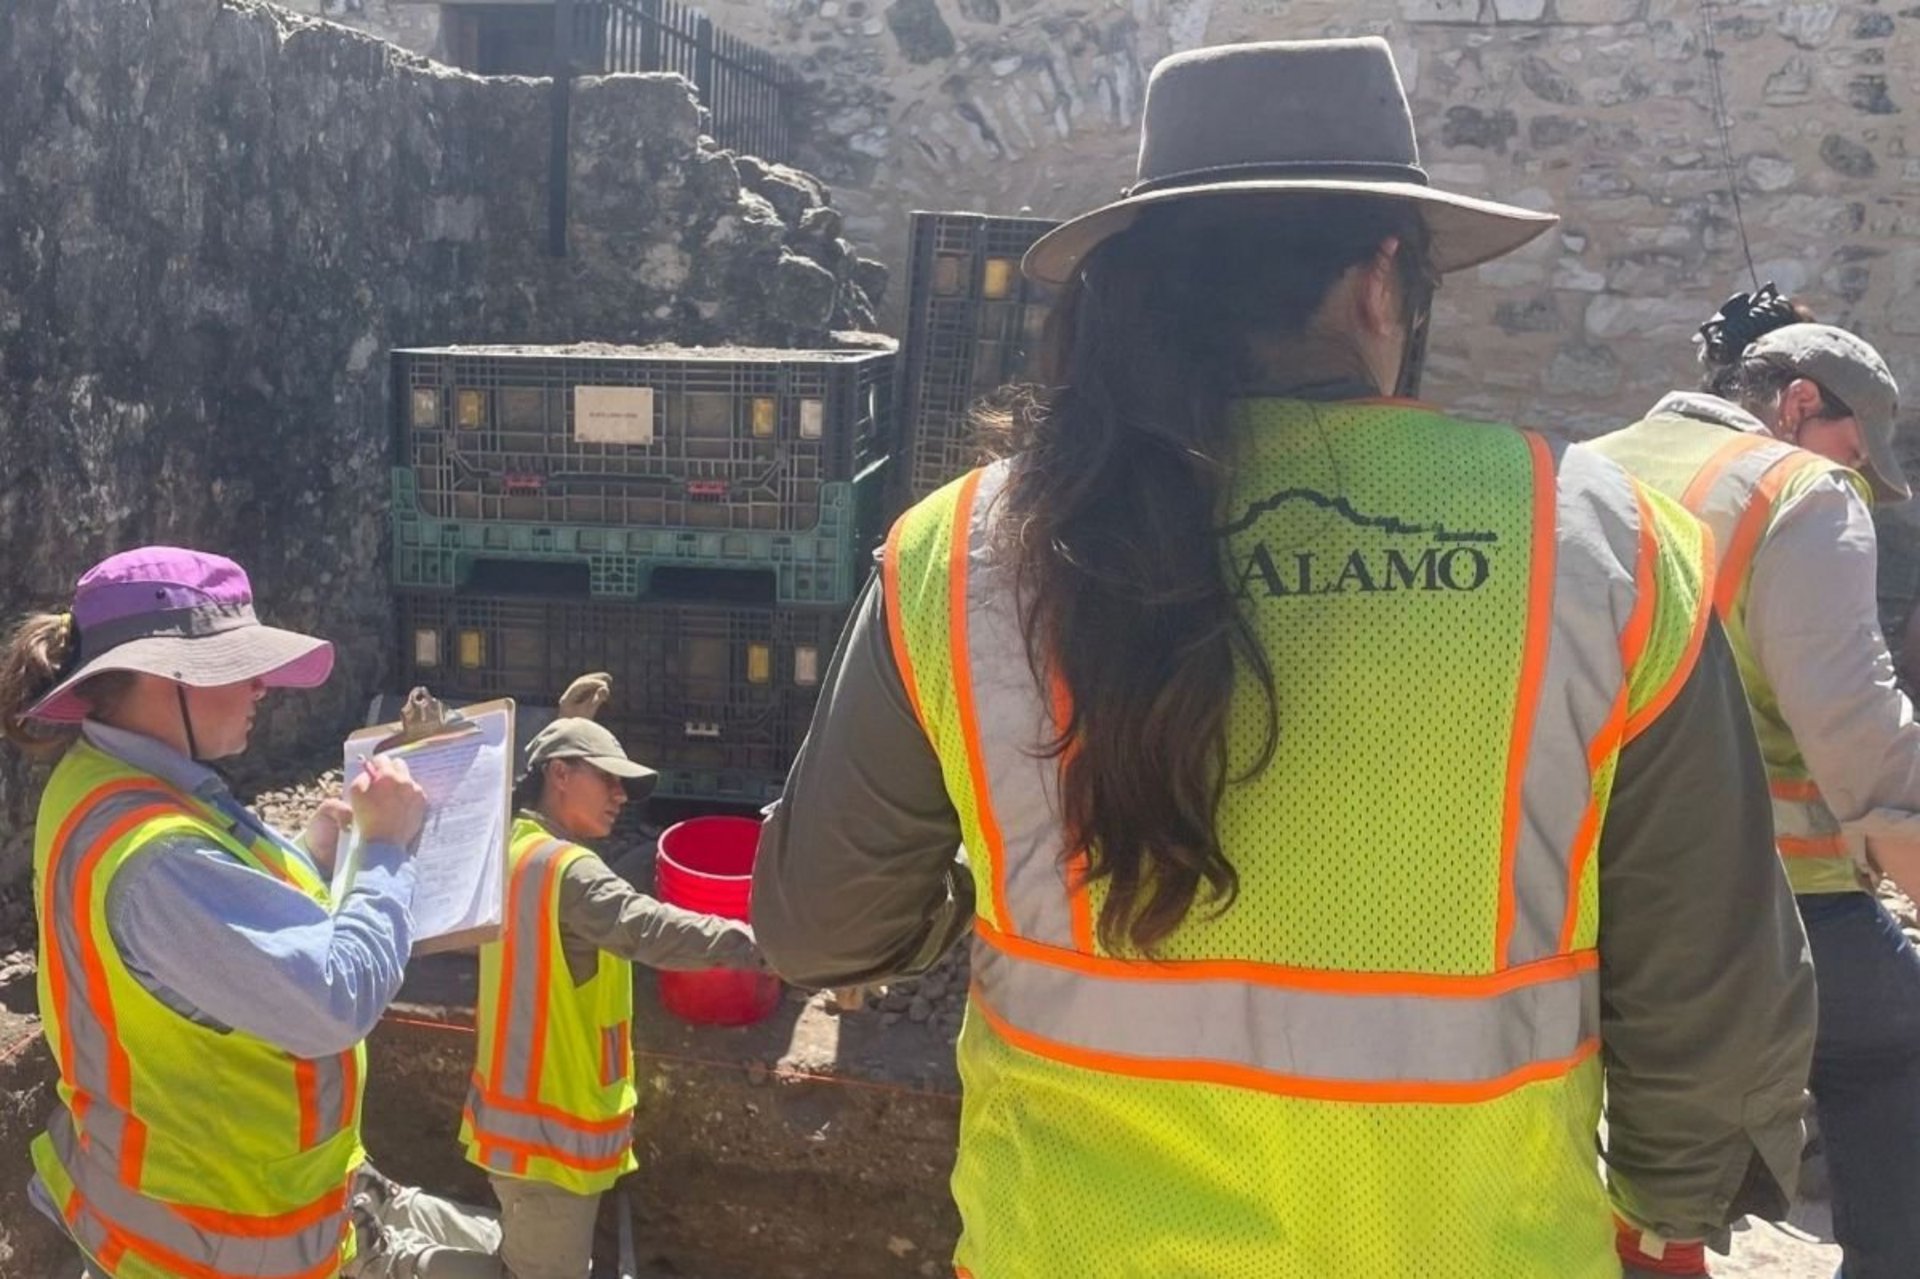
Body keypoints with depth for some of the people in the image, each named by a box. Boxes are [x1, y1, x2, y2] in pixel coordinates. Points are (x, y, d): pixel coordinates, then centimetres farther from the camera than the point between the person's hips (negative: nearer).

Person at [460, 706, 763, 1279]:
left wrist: (567, 724, 23)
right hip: (551, 1125, -9)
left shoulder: (515, 849, 6)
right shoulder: (566, 870, -22)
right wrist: (762, 943, -42)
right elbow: (651, 929, -37)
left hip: (521, 1114, 10)